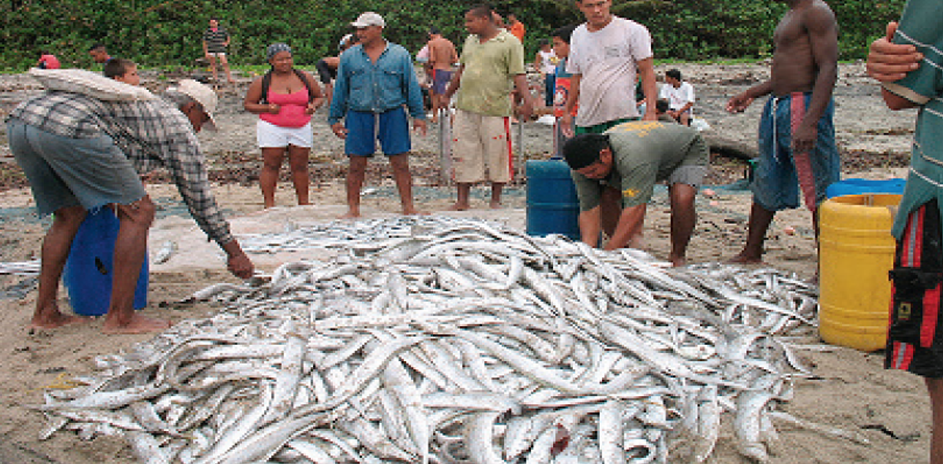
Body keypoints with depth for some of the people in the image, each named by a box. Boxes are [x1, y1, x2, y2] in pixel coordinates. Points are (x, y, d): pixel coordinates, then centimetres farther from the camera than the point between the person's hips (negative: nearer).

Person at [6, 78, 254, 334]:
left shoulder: (146, 104, 37)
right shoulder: (178, 126, 15)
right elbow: (200, 198, 17)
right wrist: (234, 251, 25)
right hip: (69, 130, -9)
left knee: (70, 215, 25)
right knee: (138, 212, 2)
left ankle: (45, 312, 25)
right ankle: (120, 317, 2)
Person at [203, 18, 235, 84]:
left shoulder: (222, 30, 3)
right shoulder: (207, 32, 1)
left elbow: (228, 37, 20)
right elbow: (204, 43, 3)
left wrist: (226, 44, 4)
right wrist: (206, 52, -2)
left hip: (220, 49, 0)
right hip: (211, 50, 1)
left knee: (225, 63, -9)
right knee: (213, 64, 3)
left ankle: (229, 78, -8)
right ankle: (215, 77, 9)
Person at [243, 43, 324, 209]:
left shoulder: (305, 78, 7)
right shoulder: (263, 82, 0)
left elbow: (319, 97, 18)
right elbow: (248, 104, 5)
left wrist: (313, 106, -5)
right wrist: (267, 108, -13)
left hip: (301, 128, 2)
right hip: (272, 128, -2)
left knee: (300, 167, 4)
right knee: (271, 166, -3)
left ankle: (303, 202, 12)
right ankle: (269, 204, 1)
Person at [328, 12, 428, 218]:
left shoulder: (400, 55, 6)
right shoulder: (349, 57, 9)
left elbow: (412, 87, 7)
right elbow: (340, 90, 13)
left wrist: (418, 115, 3)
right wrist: (335, 119, 11)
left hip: (393, 116, -1)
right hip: (359, 117, 1)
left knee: (400, 164, 0)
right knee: (356, 165, 1)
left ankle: (408, 206, 9)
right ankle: (353, 208, 11)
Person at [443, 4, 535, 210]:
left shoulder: (510, 43, -5)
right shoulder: (470, 41, 15)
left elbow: (518, 75, -10)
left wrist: (527, 99, -23)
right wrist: (447, 95, 29)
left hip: (495, 110, -5)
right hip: (466, 108, 6)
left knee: (497, 155, 2)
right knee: (463, 155, 4)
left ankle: (496, 199, 16)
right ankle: (462, 200, 12)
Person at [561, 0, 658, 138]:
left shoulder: (633, 31, -2)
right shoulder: (577, 35, 14)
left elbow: (647, 72, -4)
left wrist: (650, 111, -13)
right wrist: (567, 111, 18)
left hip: (622, 117, -5)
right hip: (586, 120, 5)